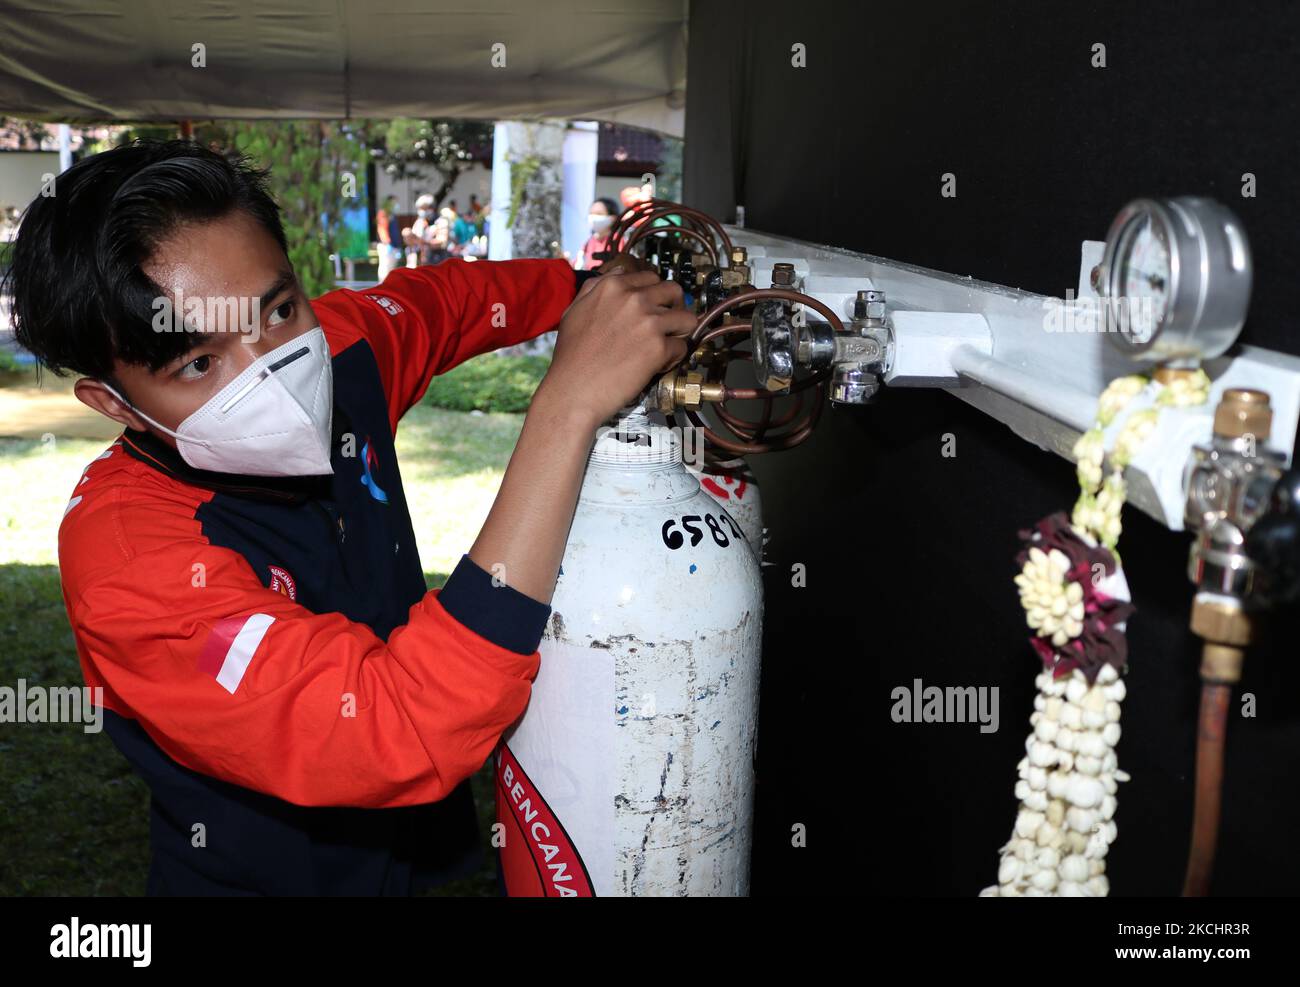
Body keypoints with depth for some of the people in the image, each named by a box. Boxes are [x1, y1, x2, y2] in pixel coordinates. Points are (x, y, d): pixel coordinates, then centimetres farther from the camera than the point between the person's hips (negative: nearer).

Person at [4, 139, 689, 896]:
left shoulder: (336, 349, -15)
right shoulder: (125, 561, -33)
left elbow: (444, 297, 8)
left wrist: (597, 295, -8)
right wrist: (570, 401, -45)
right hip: (269, 875, -5)